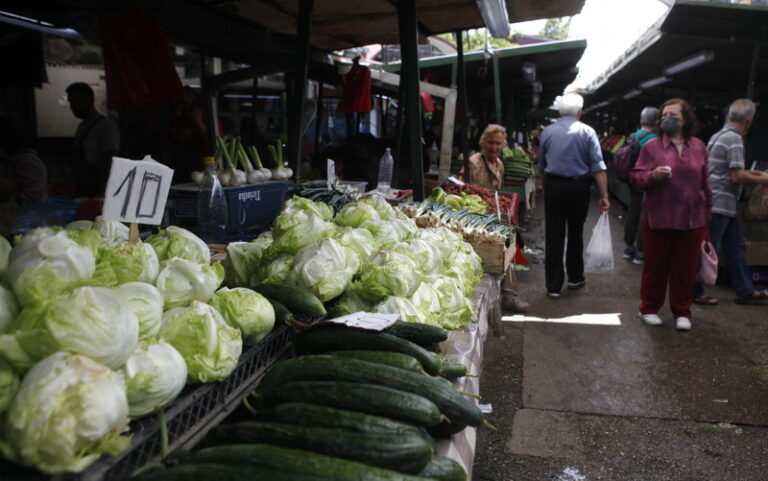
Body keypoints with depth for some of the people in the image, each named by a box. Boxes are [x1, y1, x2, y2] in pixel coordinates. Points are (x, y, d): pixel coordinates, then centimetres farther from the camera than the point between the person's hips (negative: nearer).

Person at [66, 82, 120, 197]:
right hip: (82, 192, 8)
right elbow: (80, 163, 19)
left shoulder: (107, 125, -7)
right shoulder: (82, 127, 18)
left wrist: (101, 193, -21)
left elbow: (110, 163, -15)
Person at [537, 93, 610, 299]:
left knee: (553, 236, 2)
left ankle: (553, 286, 2)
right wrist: (604, 195, -11)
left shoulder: (547, 132, 4)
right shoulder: (587, 132, -4)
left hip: (553, 186, 1)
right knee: (575, 233, 15)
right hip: (578, 187, -1)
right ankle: (575, 278, 28)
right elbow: (598, 166, -10)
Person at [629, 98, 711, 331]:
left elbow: (704, 181, 13)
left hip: (692, 220, 2)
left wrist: (707, 208, 13)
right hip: (658, 219, -2)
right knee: (656, 266, 7)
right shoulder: (652, 147, 0)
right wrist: (653, 175, -22)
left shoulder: (698, 146, 8)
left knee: (686, 268, 8)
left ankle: (682, 312, 22)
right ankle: (649, 309, 23)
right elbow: (635, 177, -2)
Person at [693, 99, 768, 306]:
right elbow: (737, 176, -19)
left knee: (735, 246, 15)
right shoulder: (734, 139, -15)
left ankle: (745, 291, 22)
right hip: (720, 203, -10)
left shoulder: (718, 136, 14)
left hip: (724, 205, 10)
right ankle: (694, 291, 6)